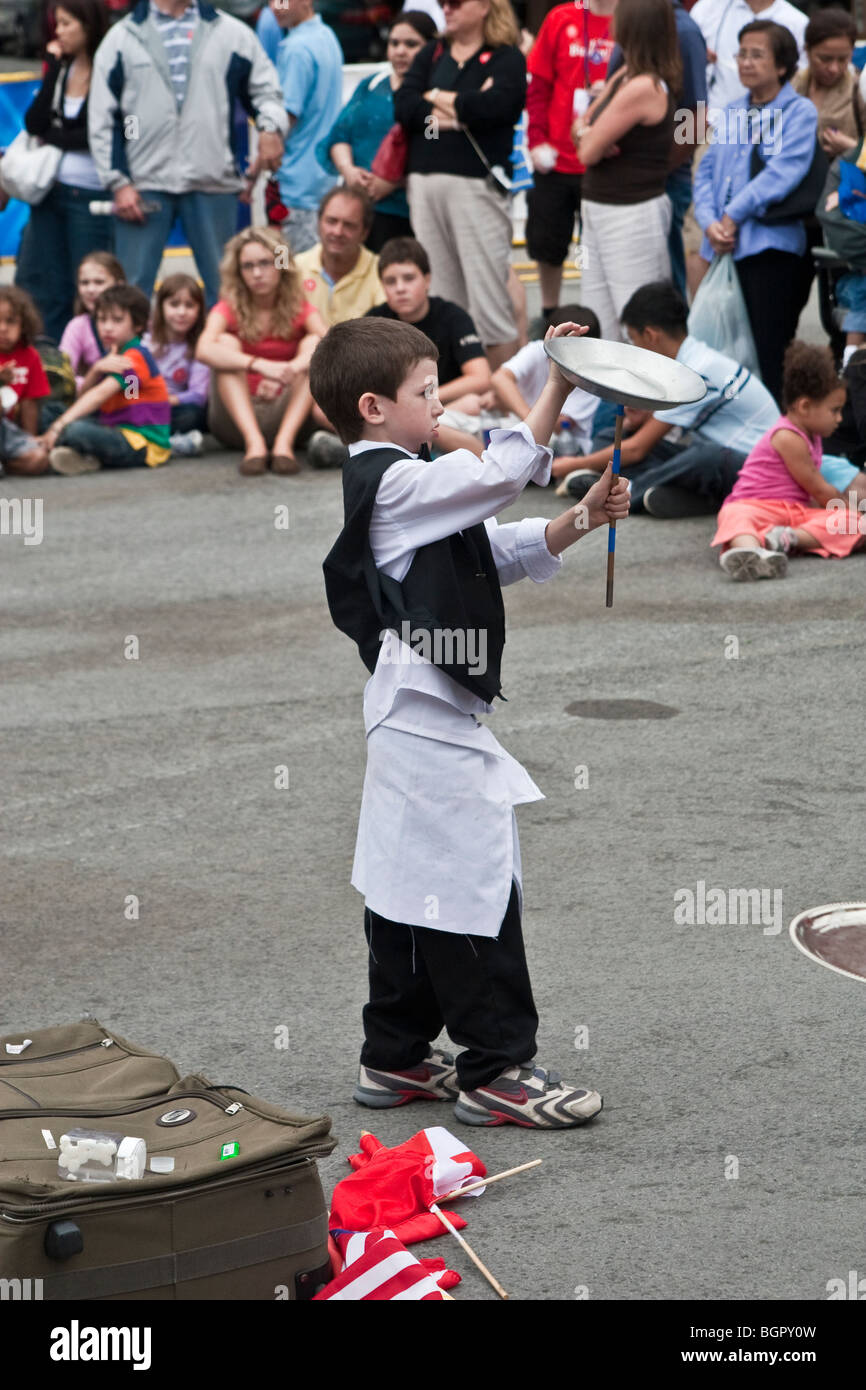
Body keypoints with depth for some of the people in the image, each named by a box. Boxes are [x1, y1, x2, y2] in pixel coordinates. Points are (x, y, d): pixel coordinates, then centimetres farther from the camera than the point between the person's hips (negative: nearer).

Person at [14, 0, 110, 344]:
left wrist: (51, 136, -1)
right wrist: (52, 69, -5)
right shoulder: (60, 68, 9)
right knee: (39, 285, 4)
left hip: (89, 196, -6)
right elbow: (35, 123, -2)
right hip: (51, 190, 6)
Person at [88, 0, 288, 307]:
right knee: (131, 287, -1)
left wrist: (271, 126, -9)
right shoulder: (121, 38, 8)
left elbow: (265, 88, 14)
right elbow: (102, 119, 6)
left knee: (224, 288, 5)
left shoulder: (232, 33, 10)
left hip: (213, 183, 1)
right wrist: (118, 183, -2)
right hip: (143, 185, -1)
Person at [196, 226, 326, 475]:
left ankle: (284, 442, -33)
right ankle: (254, 443, -36)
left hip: (289, 417, 1)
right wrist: (260, 365, -40)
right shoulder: (229, 308, -2)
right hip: (237, 419, -1)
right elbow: (204, 350, -25)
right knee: (226, 342, -20)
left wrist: (291, 370, -39)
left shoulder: (299, 308, 3)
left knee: (312, 343, -16)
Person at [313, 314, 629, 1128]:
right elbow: (501, 474, -26)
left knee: (409, 886, 15)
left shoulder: (391, 484, 17)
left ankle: (396, 1059, 23)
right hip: (430, 717, -11)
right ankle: (496, 1068, -1)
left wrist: (582, 520, 3)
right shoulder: (397, 483, -15)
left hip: (412, 714, 11)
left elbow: (502, 553, 16)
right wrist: (557, 388, -23)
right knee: (474, 884, -6)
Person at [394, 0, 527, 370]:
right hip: (425, 183, 6)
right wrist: (461, 109, -8)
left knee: (488, 298, -7)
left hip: (476, 184, -5)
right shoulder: (432, 54, 17)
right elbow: (403, 105, 4)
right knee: (438, 298, 6)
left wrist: (436, 97, -1)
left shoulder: (506, 59, 1)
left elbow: (492, 106, -17)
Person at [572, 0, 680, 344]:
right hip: (599, 210, 10)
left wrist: (588, 135, 7)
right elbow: (581, 128, 16)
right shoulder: (624, 77, 9)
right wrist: (589, 132, -7)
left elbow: (588, 152, -16)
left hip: (633, 215, -10)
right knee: (597, 326, 10)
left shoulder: (643, 88, -19)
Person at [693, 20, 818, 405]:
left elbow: (784, 171, -13)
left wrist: (734, 215, -13)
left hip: (771, 245, -6)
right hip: (724, 246, 6)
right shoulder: (732, 113, 17)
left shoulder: (799, 112, -2)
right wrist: (710, 222, -5)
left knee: (769, 355, -8)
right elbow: (706, 172, 12)